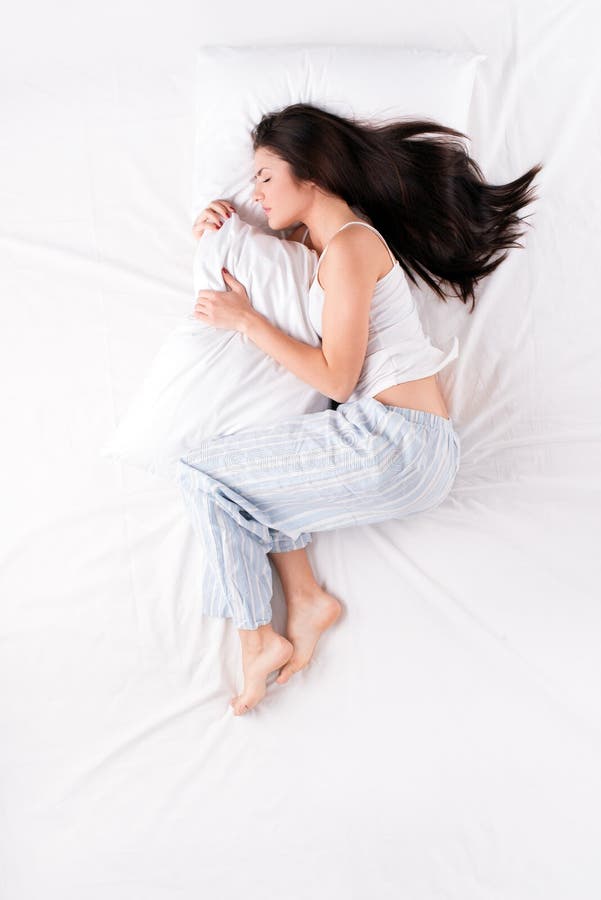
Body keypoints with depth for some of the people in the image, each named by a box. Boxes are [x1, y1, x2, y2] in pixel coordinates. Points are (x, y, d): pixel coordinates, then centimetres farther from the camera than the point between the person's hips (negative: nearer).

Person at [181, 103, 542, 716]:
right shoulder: (315, 238, 18)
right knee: (242, 471, 18)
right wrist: (217, 227, 14)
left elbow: (336, 379, -15)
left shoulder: (350, 246, -11)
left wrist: (246, 320, -9)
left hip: (395, 441, -10)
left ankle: (258, 639, -3)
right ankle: (305, 599, 2)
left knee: (201, 472, -4)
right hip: (399, 441, 10)